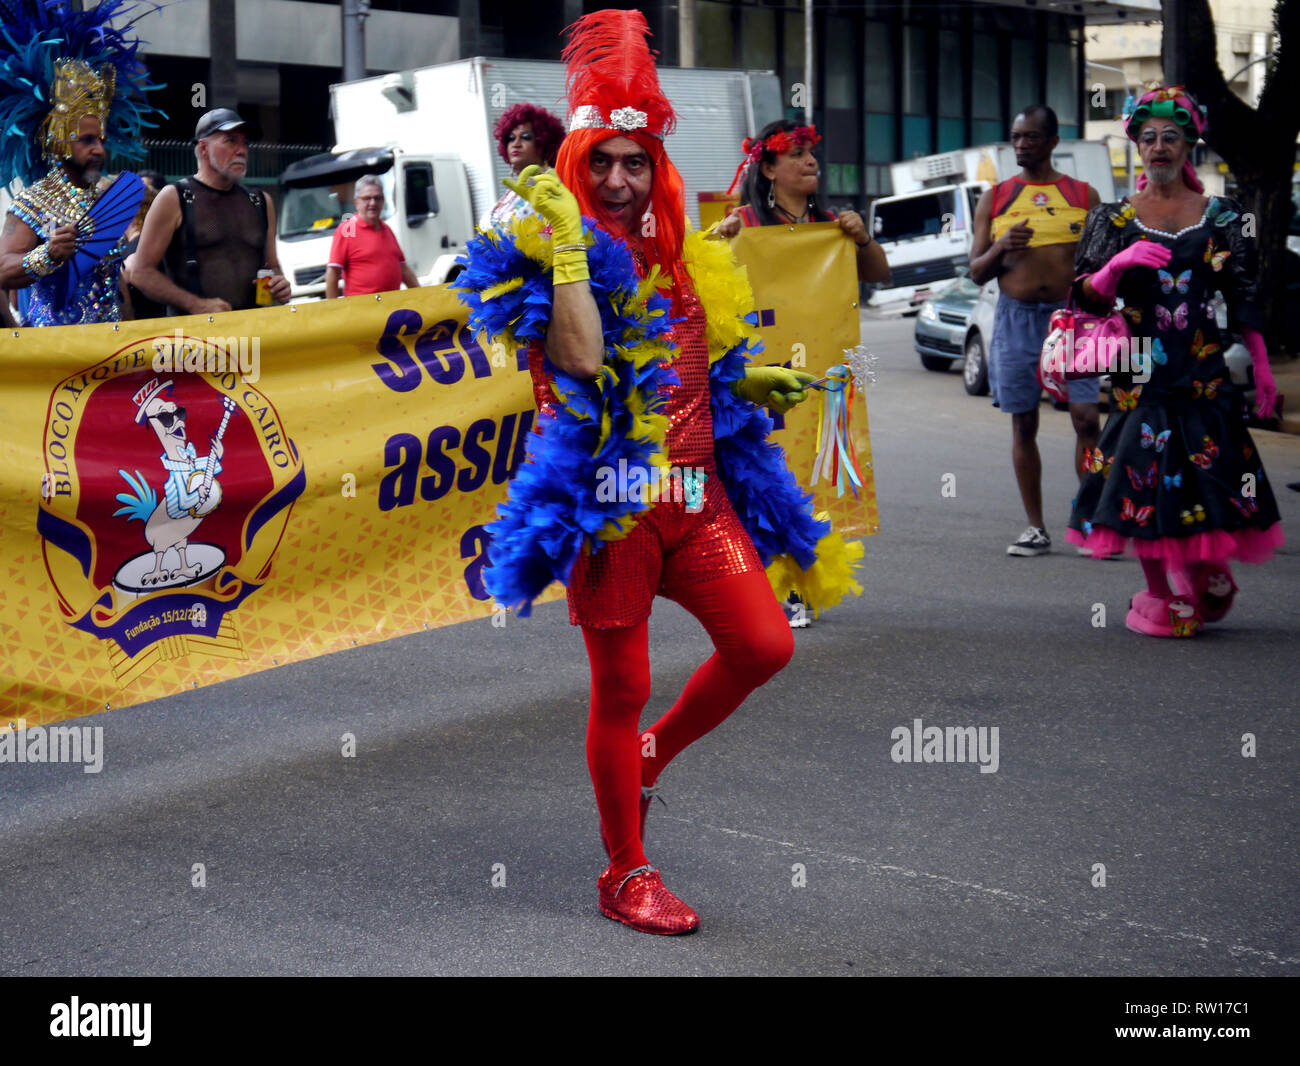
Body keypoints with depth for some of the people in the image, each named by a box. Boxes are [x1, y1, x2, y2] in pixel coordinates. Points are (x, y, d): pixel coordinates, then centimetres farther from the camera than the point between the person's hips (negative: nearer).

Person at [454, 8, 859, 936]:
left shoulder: (685, 260, 15)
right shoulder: (550, 258, -4)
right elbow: (581, 359, -23)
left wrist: (750, 383, 11)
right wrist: (568, 249, -23)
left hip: (694, 493, 6)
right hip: (608, 500, -6)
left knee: (765, 644, -3)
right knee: (622, 689, 1)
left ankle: (649, 757, 24)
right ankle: (627, 875, 17)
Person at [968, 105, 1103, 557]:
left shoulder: (1083, 195, 9)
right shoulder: (995, 199, 10)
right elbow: (976, 272, 9)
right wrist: (1000, 248, -12)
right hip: (1016, 318, 1)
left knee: (1087, 418, -11)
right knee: (1023, 423, 3)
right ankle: (1036, 529, 11)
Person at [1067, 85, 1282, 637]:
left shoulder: (1221, 217, 7)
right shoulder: (1114, 219, 6)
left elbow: (1244, 301, 7)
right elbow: (1085, 295, 3)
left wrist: (1261, 365, 3)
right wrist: (1118, 265, -15)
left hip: (1205, 374, 0)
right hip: (1138, 373, 0)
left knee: (1209, 477, -4)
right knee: (1144, 482, -2)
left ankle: (1209, 579, 18)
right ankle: (1163, 597, 9)